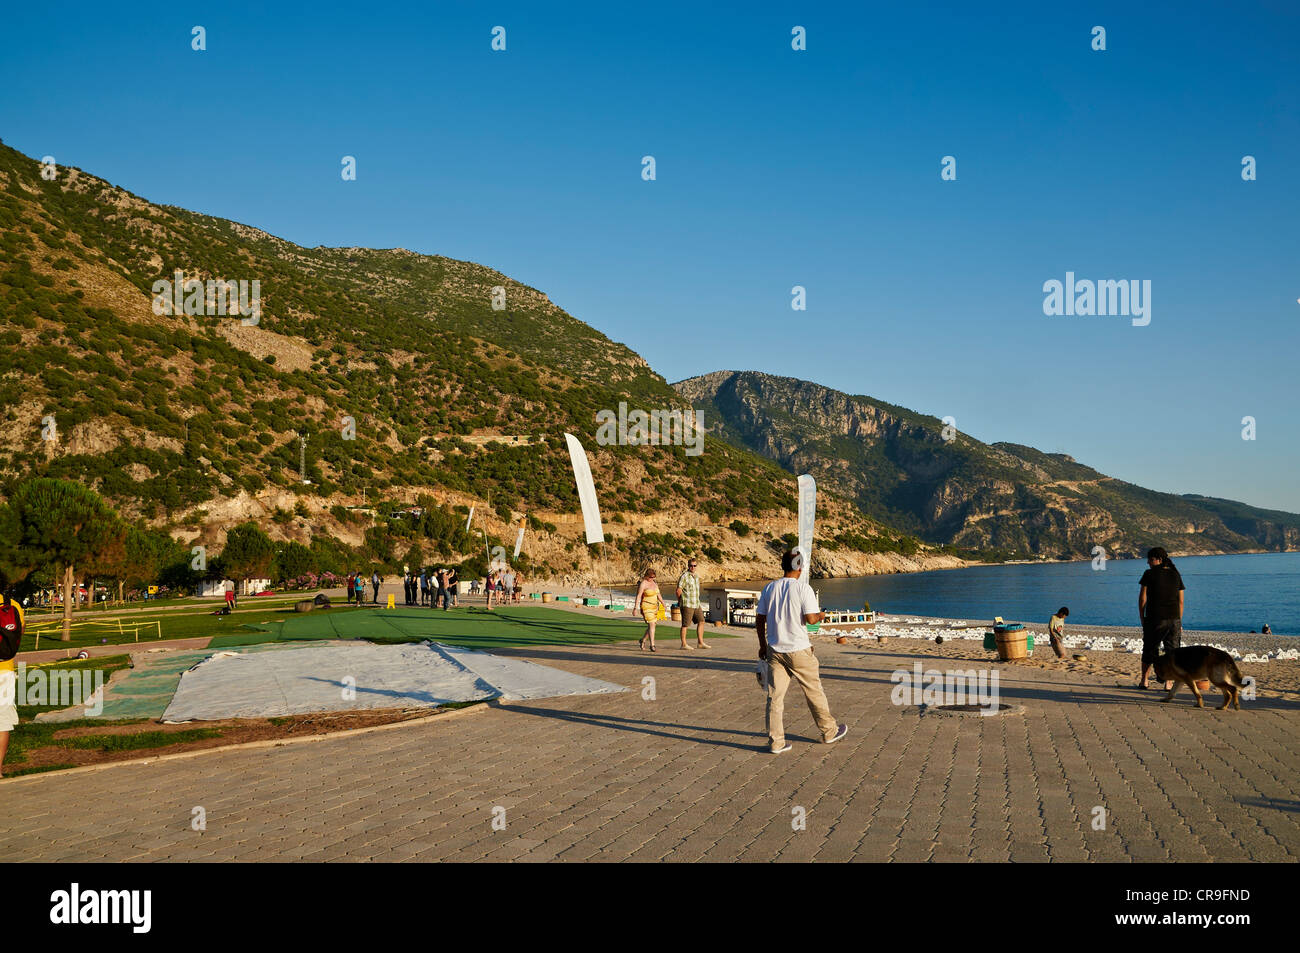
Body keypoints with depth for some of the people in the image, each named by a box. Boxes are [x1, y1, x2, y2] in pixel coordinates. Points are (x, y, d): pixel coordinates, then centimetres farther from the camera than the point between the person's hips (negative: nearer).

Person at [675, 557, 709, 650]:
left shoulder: (696, 577, 15)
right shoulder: (684, 576, -11)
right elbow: (678, 590, -12)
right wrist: (680, 602, 0)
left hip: (696, 604, 8)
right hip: (687, 604, -8)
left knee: (701, 621, 4)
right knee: (685, 624, -2)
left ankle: (700, 643, 9)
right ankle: (684, 644, 3)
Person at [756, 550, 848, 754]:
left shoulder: (769, 588, 4)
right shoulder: (803, 588, -11)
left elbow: (759, 618, 7)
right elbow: (810, 618, -16)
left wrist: (762, 645, 17)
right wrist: (820, 616, 7)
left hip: (774, 650, 4)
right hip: (798, 650, -4)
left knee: (774, 696, 4)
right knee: (814, 692, 12)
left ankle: (776, 742, 4)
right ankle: (829, 732, 27)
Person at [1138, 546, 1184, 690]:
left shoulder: (1149, 574, -6)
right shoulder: (1176, 575, 6)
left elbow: (1142, 599, -6)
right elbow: (1180, 601, 7)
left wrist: (1142, 619, 2)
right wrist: (1179, 622, 13)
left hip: (1154, 618, -2)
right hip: (1174, 619, 2)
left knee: (1149, 650, 12)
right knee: (1172, 651, 11)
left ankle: (1144, 681, 18)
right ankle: (1169, 682, 8)